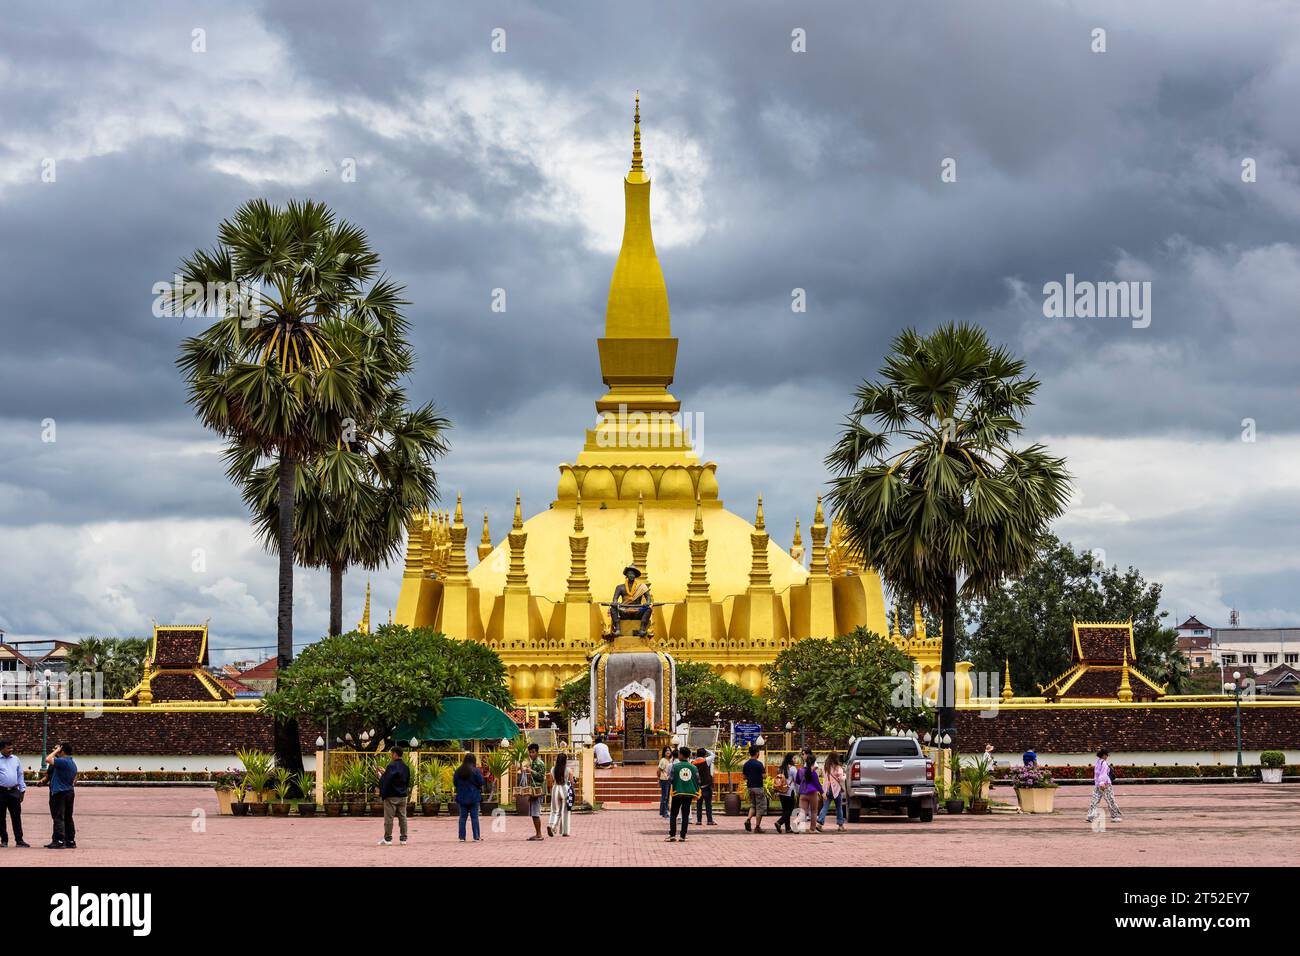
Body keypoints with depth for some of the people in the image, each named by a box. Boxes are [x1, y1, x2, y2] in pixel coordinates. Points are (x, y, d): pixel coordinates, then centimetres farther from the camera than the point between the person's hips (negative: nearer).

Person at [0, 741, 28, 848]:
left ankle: (19, 840, 3)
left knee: (16, 817, 0)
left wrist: (22, 790, 12)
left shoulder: (16, 759, 11)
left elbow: (20, 775, 16)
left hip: (14, 791, 3)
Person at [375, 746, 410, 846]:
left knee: (389, 818, 0)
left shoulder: (391, 766, -14)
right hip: (403, 796, 7)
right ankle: (403, 839, 10)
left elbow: (385, 780, -21)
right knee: (402, 817, 9)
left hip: (391, 796, -7)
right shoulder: (406, 767, 8)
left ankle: (387, 839, 1)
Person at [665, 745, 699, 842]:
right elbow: (698, 781, 2)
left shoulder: (675, 766, -6)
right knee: (685, 815, 7)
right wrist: (696, 792, 13)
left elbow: (671, 780, -5)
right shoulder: (693, 768, 1)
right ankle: (683, 836, 4)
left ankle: (672, 835, -2)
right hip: (689, 794, 2)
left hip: (677, 793, -2)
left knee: (673, 815, 7)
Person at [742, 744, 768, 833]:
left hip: (750, 787, 6)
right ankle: (757, 827, 4)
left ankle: (748, 819, -7)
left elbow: (744, 777, 8)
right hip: (758, 787, -6)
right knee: (760, 807, 4)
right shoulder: (759, 764, -15)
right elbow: (764, 776, -15)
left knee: (752, 805, 19)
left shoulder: (746, 764, 4)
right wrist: (765, 768, 2)